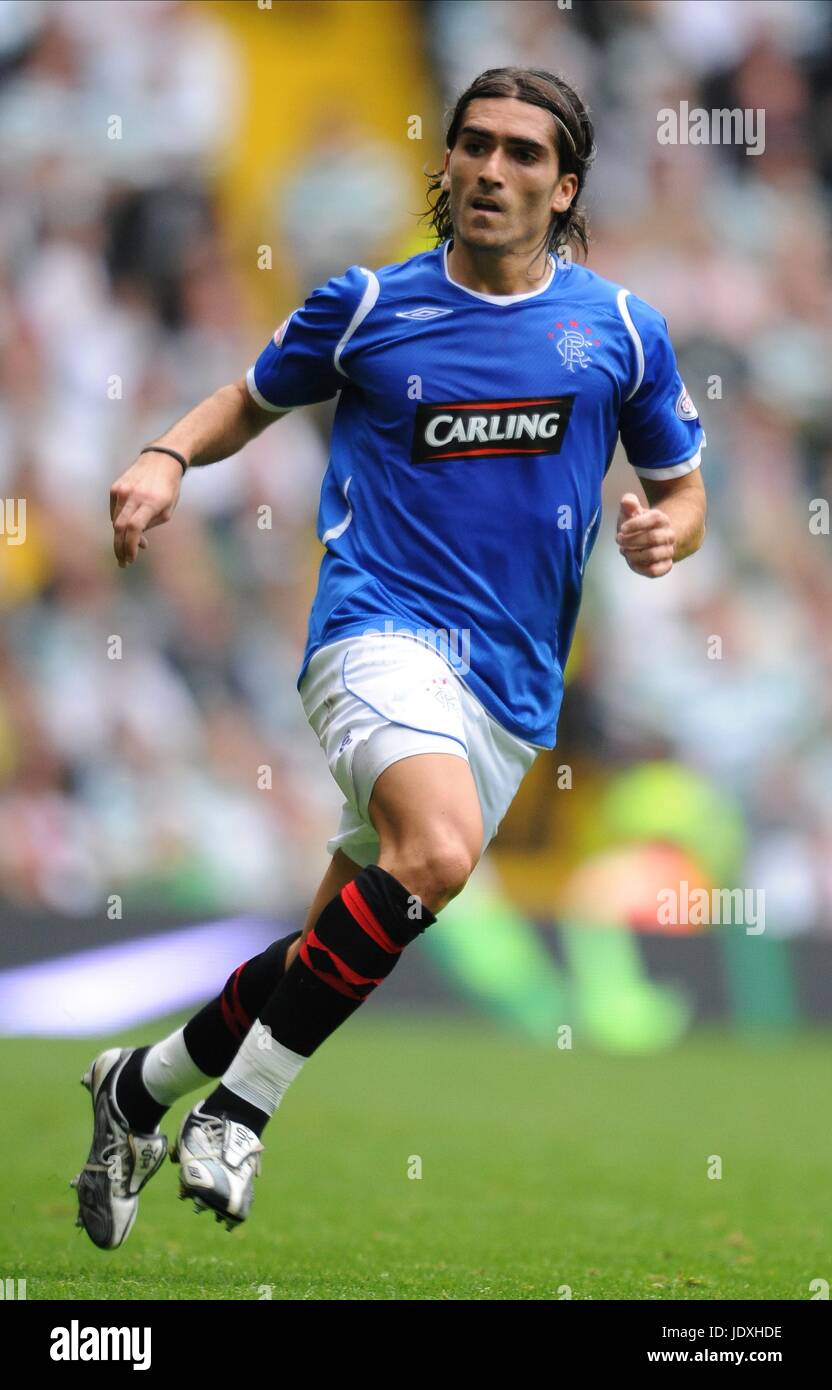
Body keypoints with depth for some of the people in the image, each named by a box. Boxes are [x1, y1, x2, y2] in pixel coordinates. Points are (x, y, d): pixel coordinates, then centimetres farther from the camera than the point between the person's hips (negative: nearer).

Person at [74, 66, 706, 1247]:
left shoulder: (619, 328, 6)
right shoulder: (368, 306, 3)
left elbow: (681, 489, 17)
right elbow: (256, 398, 20)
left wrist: (665, 531, -7)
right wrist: (168, 456, 0)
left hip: (513, 687, 4)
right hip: (381, 630, -4)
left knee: (335, 952, 8)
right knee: (438, 849, -33)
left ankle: (143, 1087, 31)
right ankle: (242, 1103, -21)